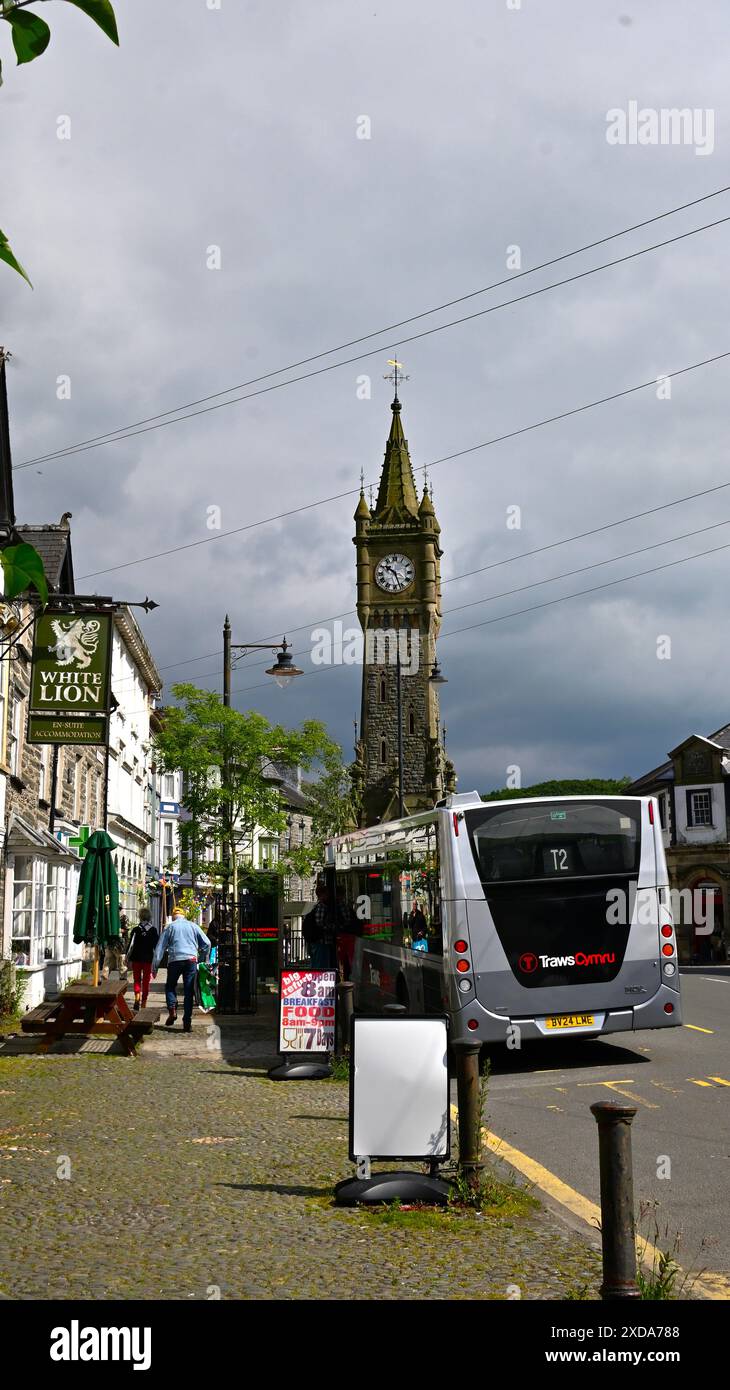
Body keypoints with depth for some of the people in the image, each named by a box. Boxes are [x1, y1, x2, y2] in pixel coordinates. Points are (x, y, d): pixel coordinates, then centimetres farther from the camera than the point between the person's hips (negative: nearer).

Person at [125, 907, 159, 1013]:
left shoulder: (136, 930, -5)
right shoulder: (154, 930, -1)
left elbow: (131, 945, -6)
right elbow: (157, 945, 2)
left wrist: (127, 958, 2)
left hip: (137, 958, -1)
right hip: (148, 959, 1)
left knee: (137, 980, 7)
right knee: (146, 981, 9)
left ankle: (137, 998, -18)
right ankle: (143, 1002, 11)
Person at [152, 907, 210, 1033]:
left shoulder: (170, 927, 9)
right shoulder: (193, 926, 13)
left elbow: (159, 948, 6)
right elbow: (206, 943, 9)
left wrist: (154, 968, 7)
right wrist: (205, 960, 20)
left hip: (175, 960, -1)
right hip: (191, 960, 1)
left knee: (170, 987, 18)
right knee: (189, 991, 4)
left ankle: (172, 1010, -6)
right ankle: (187, 1022, -2)